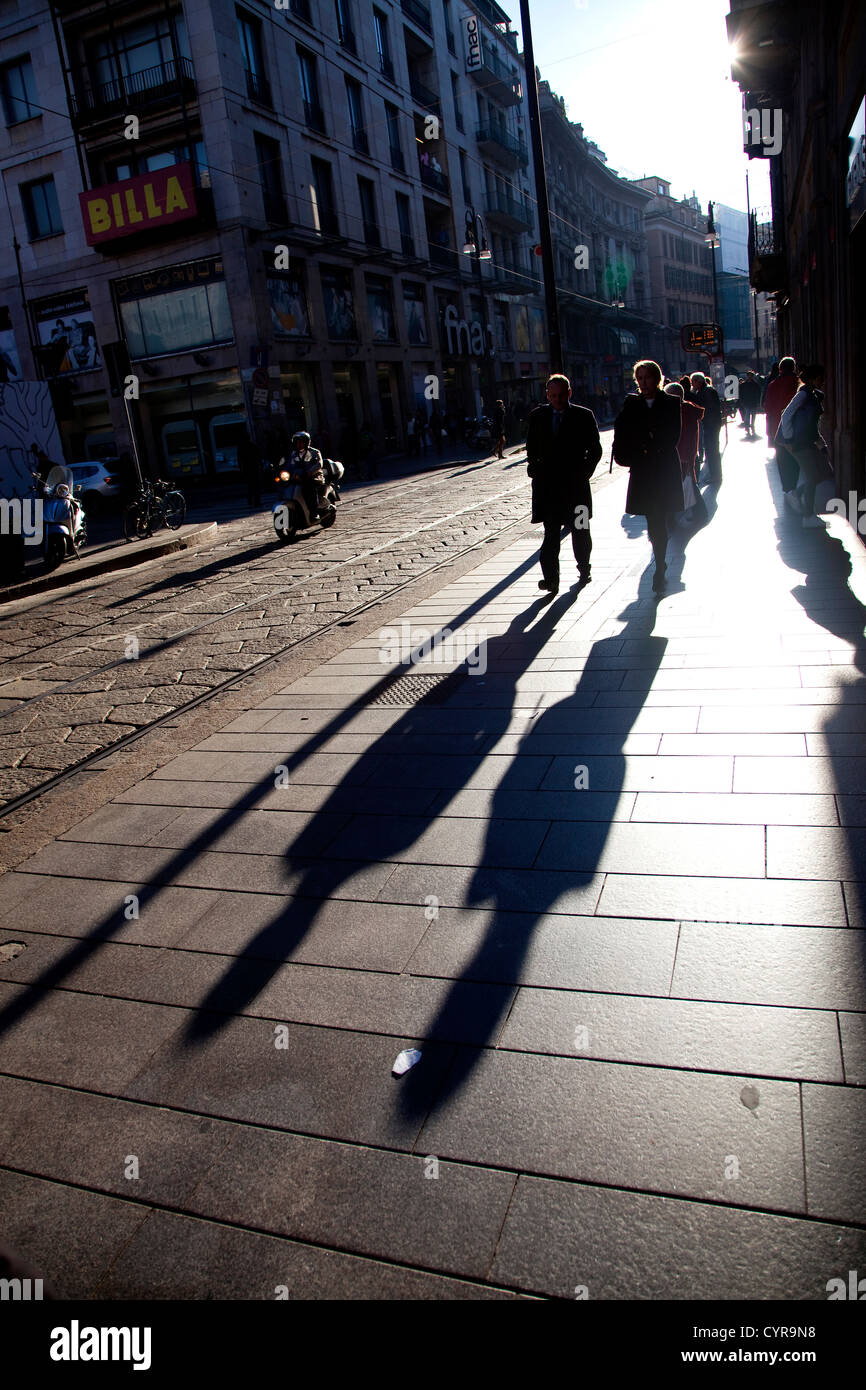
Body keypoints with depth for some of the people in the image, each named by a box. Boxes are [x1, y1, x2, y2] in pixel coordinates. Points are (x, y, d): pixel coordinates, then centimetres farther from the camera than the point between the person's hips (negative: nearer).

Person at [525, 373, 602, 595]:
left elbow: (595, 450, 4)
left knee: (580, 531, 11)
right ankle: (551, 578, -5)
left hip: (575, 485, -1)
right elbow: (531, 449, 14)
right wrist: (536, 469, 1)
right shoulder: (538, 416, 7)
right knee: (551, 533, -3)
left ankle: (584, 569, 29)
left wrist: (584, 472, -4)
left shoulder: (584, 416, 0)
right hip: (548, 485, 1)